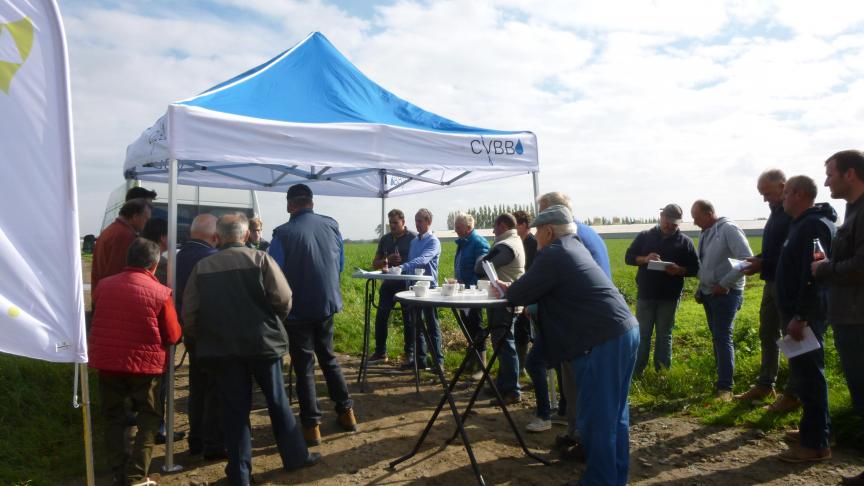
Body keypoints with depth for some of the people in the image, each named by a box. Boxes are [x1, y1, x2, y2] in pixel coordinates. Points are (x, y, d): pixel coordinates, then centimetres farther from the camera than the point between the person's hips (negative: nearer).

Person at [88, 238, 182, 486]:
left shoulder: (103, 285, 1)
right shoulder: (161, 292, -13)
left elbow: (96, 321, 18)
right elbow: (173, 336, -6)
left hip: (106, 361, 4)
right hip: (145, 364, -4)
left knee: (113, 418, 18)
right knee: (149, 420, 11)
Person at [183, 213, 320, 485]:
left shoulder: (201, 267, 1)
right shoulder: (260, 259, -6)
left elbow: (189, 313, 0)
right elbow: (283, 299, -12)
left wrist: (199, 339, 17)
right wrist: (274, 323, 8)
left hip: (222, 347, 2)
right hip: (263, 342, -1)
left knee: (234, 409, 10)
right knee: (278, 401, 14)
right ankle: (295, 455, 26)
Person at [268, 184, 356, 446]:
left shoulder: (283, 233, -16)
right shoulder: (332, 225, -1)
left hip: (298, 308, -4)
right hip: (328, 303, 5)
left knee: (304, 366, 7)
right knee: (328, 357, 21)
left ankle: (312, 426, 12)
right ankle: (346, 412, 26)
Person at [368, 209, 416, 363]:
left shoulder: (413, 238, -5)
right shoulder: (385, 239, 11)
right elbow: (375, 264, 13)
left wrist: (403, 263, -22)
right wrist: (387, 260, -8)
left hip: (407, 283, -5)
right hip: (389, 283, 5)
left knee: (408, 319, 2)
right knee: (381, 317, 2)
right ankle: (380, 353, 15)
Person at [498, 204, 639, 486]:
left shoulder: (552, 255, -11)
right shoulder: (574, 247, 19)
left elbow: (518, 296, -6)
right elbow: (543, 290, 26)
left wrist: (506, 290, 14)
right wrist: (514, 288, 18)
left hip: (602, 341, -10)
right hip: (625, 331, 10)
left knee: (596, 417, 1)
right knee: (614, 412, 18)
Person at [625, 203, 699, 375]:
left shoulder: (685, 241, 3)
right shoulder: (645, 236, 4)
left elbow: (695, 269, 3)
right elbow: (628, 257, 3)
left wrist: (679, 270, -18)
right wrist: (644, 259, -17)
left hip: (670, 297, 0)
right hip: (645, 295, 0)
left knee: (664, 334, 10)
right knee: (642, 334, 6)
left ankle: (662, 371, 19)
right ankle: (637, 369, 15)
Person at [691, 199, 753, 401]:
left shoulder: (728, 229, -14)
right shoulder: (704, 233, 10)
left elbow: (747, 260, -19)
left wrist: (724, 284, -17)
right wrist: (701, 287, 10)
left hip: (726, 293, -8)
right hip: (708, 293, 8)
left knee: (723, 338, -9)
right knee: (717, 338, 13)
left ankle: (725, 388, -4)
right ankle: (722, 379, 23)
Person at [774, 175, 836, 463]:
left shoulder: (813, 225, -17)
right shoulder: (805, 223, 16)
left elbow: (812, 274, -25)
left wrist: (799, 316, -26)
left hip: (806, 313, -10)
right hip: (802, 311, 10)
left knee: (807, 372, -6)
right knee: (805, 371, 17)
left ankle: (815, 444, 1)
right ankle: (816, 428, 28)